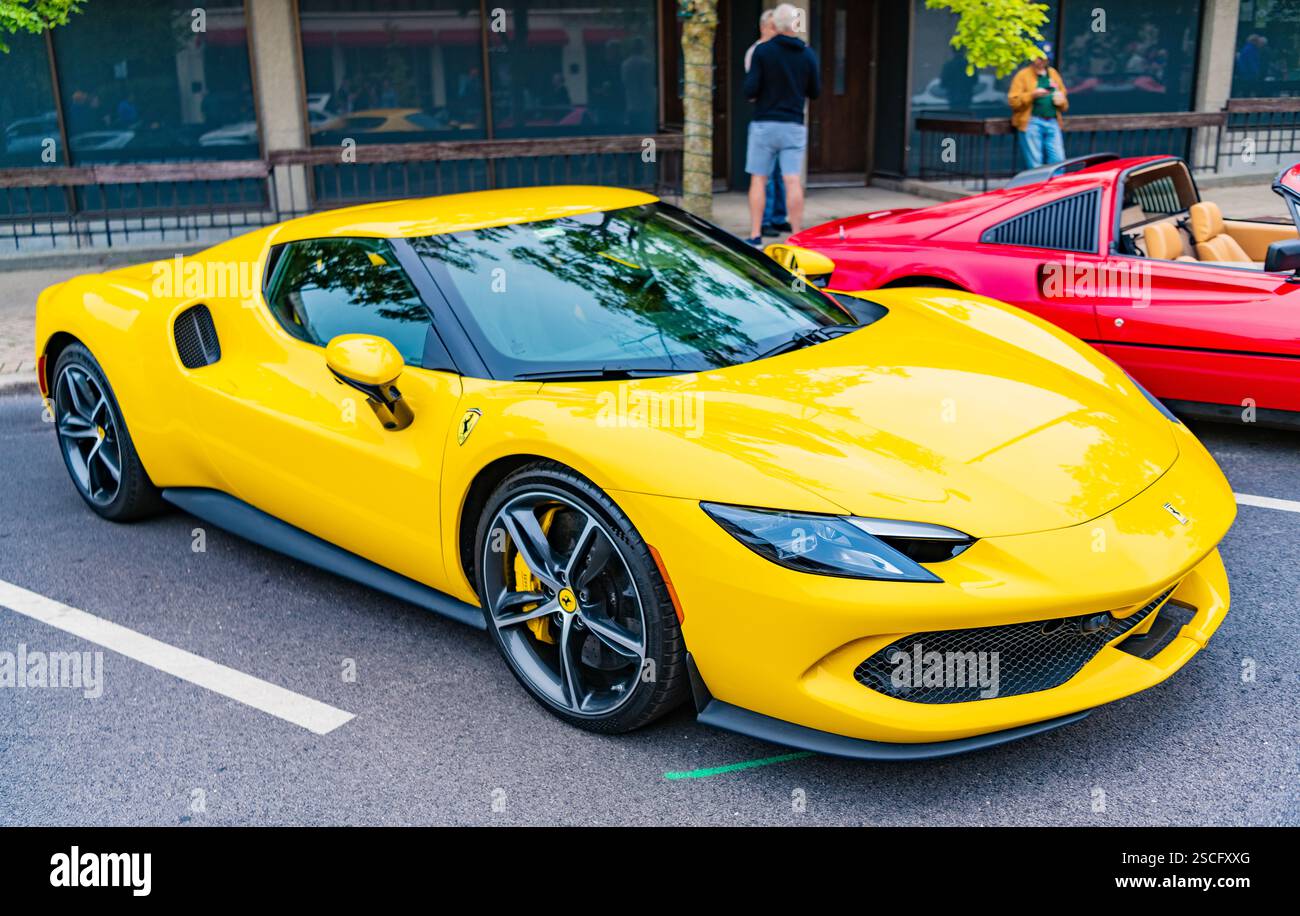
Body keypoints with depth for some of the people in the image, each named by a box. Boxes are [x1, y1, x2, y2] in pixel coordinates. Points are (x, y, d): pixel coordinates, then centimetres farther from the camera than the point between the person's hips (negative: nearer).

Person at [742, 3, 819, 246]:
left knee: (758, 180, 4)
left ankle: (755, 235, 3)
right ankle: (796, 235, 0)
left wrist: (751, 86, 12)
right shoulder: (808, 55, 3)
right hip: (794, 126, 2)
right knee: (792, 182, 0)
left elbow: (750, 90, -10)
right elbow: (815, 92, 9)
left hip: (764, 124, -2)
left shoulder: (762, 51, -6)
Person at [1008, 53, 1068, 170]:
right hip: (1032, 123, -5)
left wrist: (1061, 100, 2)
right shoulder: (1023, 75, 2)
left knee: (1058, 161, -2)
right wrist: (1032, 95, -18)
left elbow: (1064, 104, 25)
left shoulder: (1053, 73, 19)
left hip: (1053, 122, 5)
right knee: (1035, 164, -6)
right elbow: (1013, 101, -7)